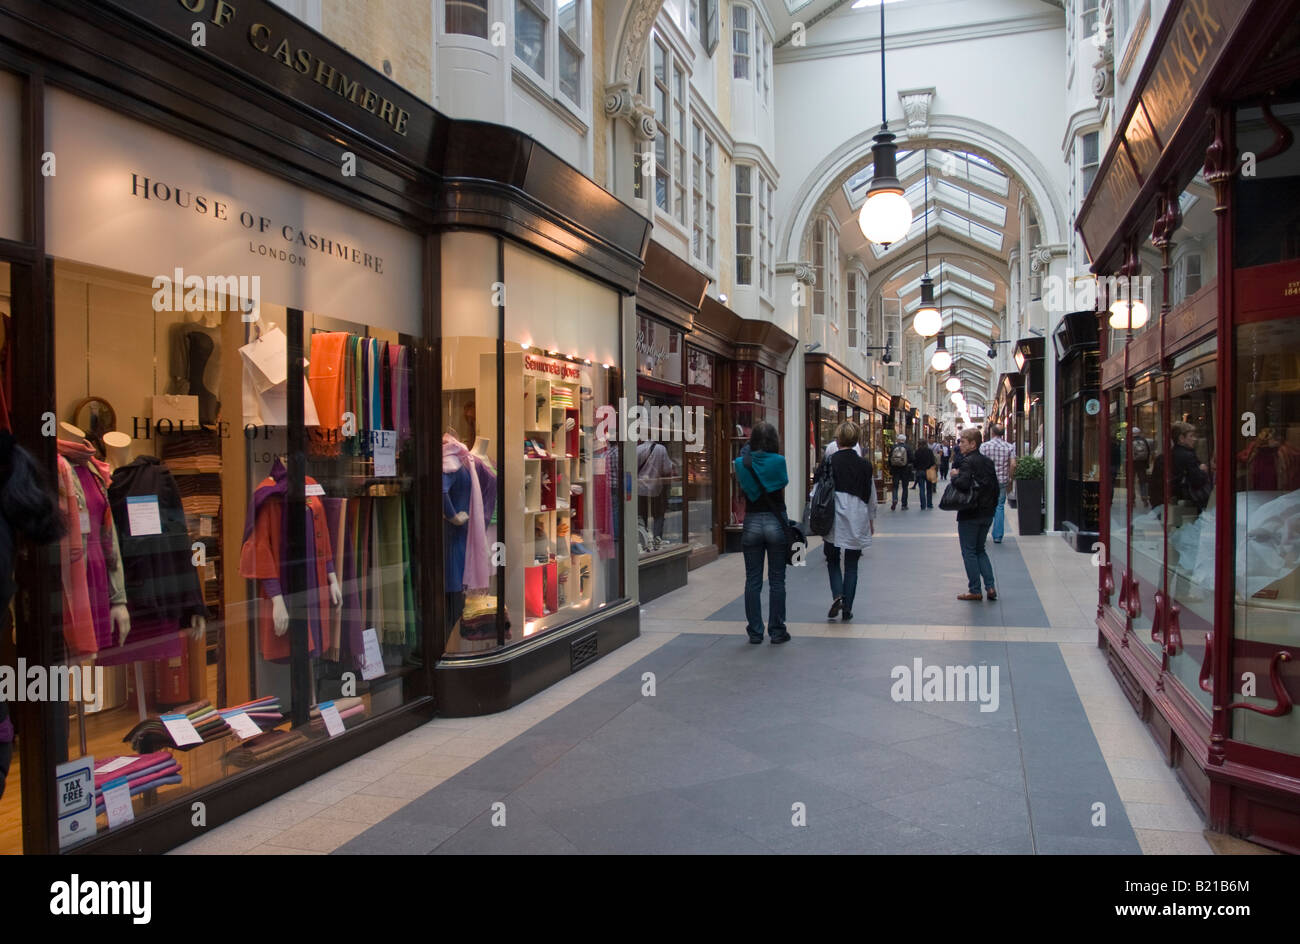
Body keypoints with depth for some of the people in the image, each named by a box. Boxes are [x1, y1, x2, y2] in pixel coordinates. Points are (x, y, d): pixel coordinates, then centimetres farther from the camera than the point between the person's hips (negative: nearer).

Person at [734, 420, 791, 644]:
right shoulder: (778, 461, -9)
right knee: (776, 581, 7)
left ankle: (755, 632, 12)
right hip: (776, 523, -2)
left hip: (751, 523, 2)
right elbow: (783, 490, 2)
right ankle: (777, 631, 11)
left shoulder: (743, 463, -3)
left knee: (753, 581, 8)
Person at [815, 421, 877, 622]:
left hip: (834, 518, -1)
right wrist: (871, 519, 21)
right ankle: (847, 609, 10)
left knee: (832, 560, 14)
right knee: (851, 564, 9)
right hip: (857, 520, 2)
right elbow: (871, 495, 8)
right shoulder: (864, 465, 0)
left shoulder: (828, 462, -7)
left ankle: (837, 595, -8)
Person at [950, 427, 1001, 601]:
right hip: (987, 513, 8)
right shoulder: (988, 461, 9)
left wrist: (954, 476, -11)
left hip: (970, 514, -8)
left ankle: (974, 591, 4)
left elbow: (963, 483, -31)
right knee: (980, 549, 18)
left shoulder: (968, 461, -15)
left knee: (969, 552, 2)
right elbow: (995, 486, 12)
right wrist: (992, 507, 19)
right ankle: (990, 586, 8)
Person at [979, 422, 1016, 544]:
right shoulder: (1010, 447, -1)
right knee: (999, 507, 7)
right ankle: (997, 536, 6)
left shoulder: (984, 446, -5)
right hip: (1002, 481, 1)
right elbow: (1013, 464, -7)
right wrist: (1010, 479, 7)